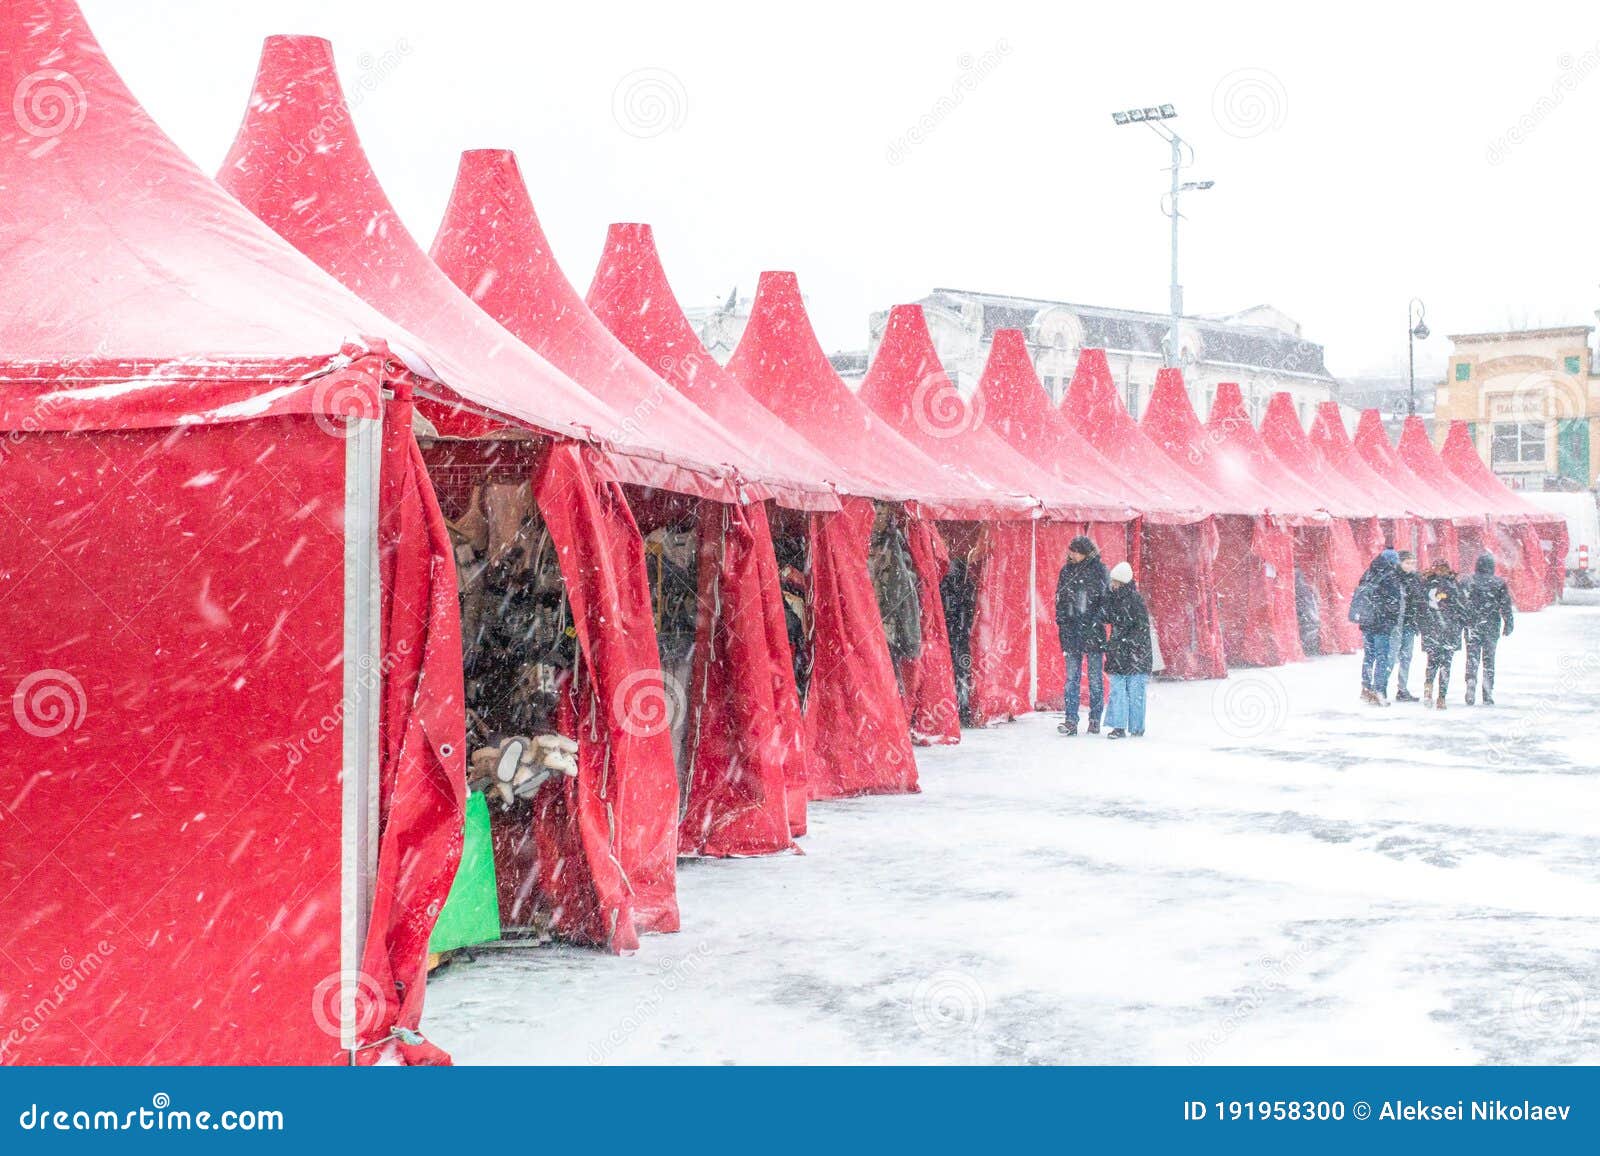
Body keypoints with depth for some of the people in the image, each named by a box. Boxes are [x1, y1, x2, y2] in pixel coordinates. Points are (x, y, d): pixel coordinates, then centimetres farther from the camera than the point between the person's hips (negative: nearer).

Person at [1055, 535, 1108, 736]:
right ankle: (1071, 721, -3)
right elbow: (1060, 599, 16)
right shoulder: (1066, 571, 10)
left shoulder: (1100, 570, 1)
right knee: (1072, 677, -1)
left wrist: (1097, 620, -10)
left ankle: (1095, 720, 9)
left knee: (1095, 678, 3)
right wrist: (1061, 623, 6)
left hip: (1093, 631, -2)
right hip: (1071, 629, 2)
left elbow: (1107, 599, 0)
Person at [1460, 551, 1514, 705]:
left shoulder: (1467, 582, -2)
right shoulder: (1499, 583, -3)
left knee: (1472, 659, 4)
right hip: (1492, 627, 0)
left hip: (1472, 627, 0)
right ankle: (1488, 696, 9)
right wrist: (1508, 625, 9)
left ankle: (1470, 688, -14)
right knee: (1489, 660, 9)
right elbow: (1506, 606, 0)